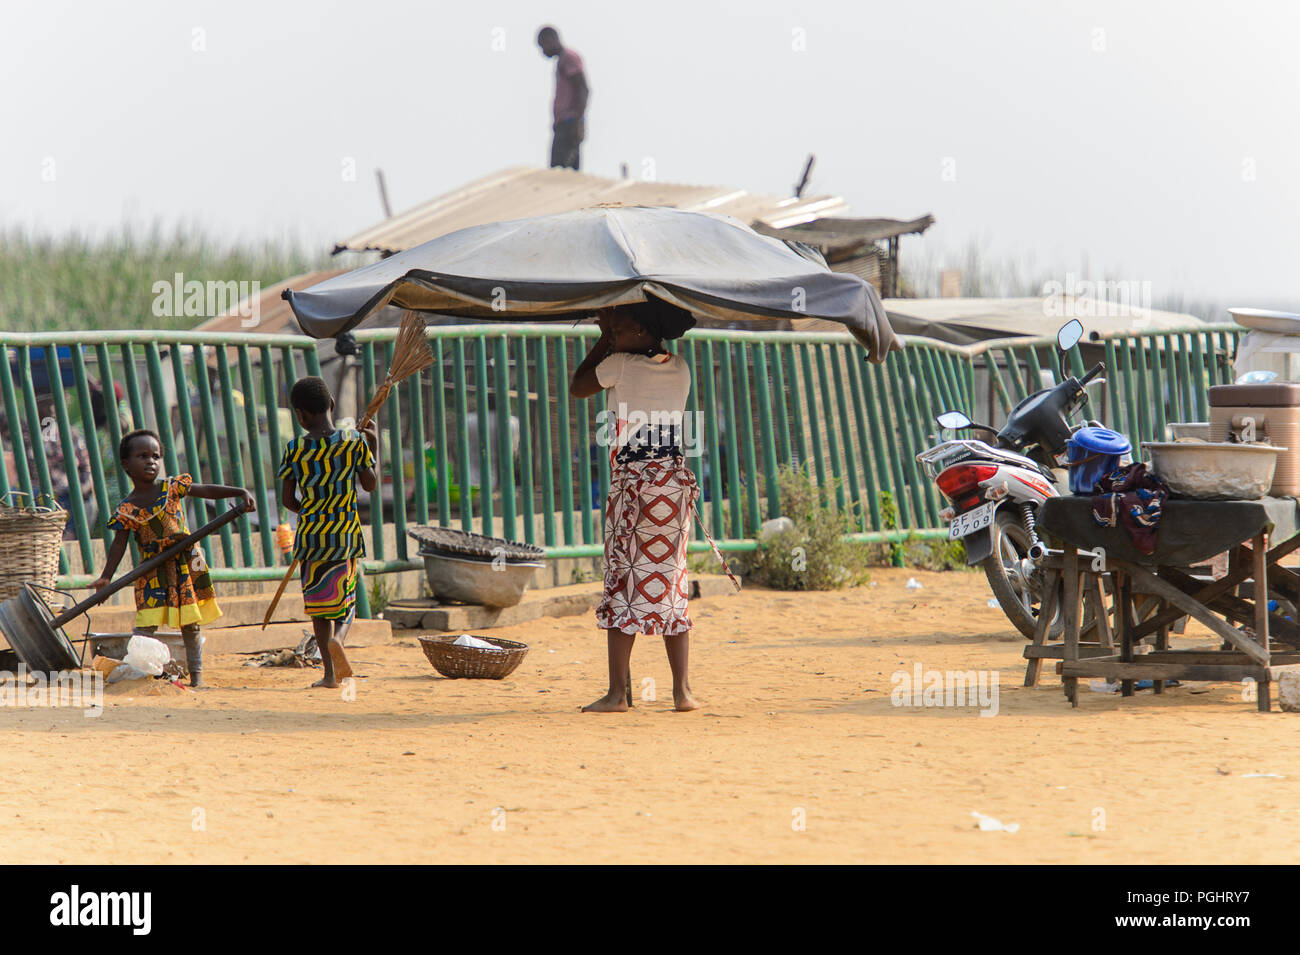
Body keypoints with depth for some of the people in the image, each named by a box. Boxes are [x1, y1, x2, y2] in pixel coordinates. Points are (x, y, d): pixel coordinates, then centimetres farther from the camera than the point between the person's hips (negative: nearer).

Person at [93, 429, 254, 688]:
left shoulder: (172, 487, 0)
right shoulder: (126, 510, -5)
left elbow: (207, 491, 4)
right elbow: (119, 544, -5)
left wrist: (241, 492, -5)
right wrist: (106, 577, -13)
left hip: (186, 566, 2)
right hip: (153, 572, -2)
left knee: (191, 624, 7)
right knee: (146, 622, -11)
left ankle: (196, 674, 14)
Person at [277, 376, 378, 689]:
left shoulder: (295, 449, -5)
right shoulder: (355, 442, -5)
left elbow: (287, 498, -1)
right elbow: (370, 484, 4)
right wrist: (374, 447, 17)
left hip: (311, 533, 0)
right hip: (347, 533, 0)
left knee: (319, 601, 9)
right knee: (346, 593, 14)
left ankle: (331, 671, 5)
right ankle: (338, 637, -18)